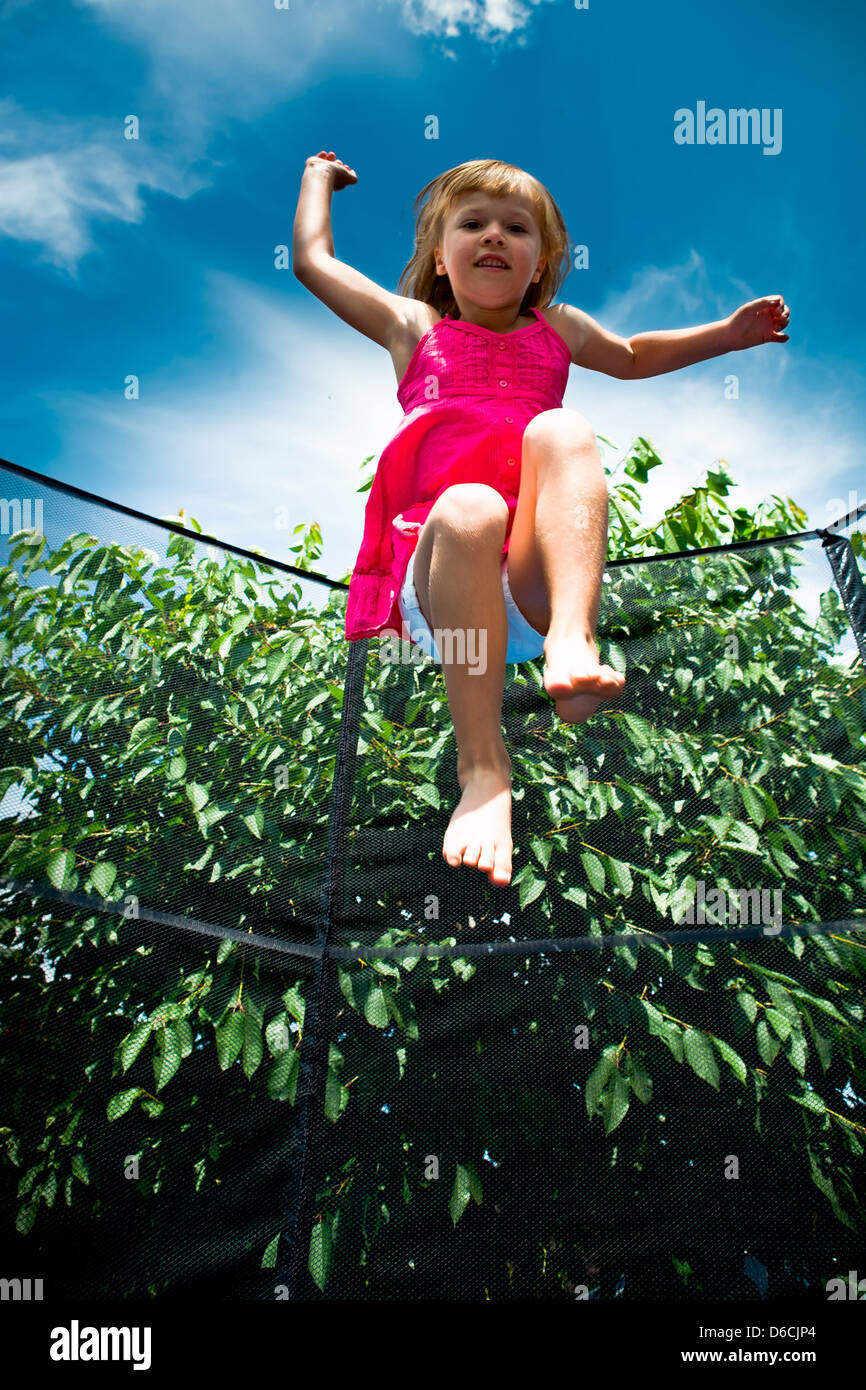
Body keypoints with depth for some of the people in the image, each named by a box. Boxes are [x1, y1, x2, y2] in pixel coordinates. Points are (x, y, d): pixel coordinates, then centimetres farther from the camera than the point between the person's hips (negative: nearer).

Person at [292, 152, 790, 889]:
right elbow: (314, 260, 32)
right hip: (438, 578, -1)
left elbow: (632, 356, 50)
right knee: (468, 507, -37)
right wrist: (319, 175, 48)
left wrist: (731, 330, 45)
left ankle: (571, 637, -46)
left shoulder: (558, 330, 30)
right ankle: (483, 769, -37)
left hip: (537, 580, 2)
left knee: (561, 429, -24)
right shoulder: (413, 327, 25)